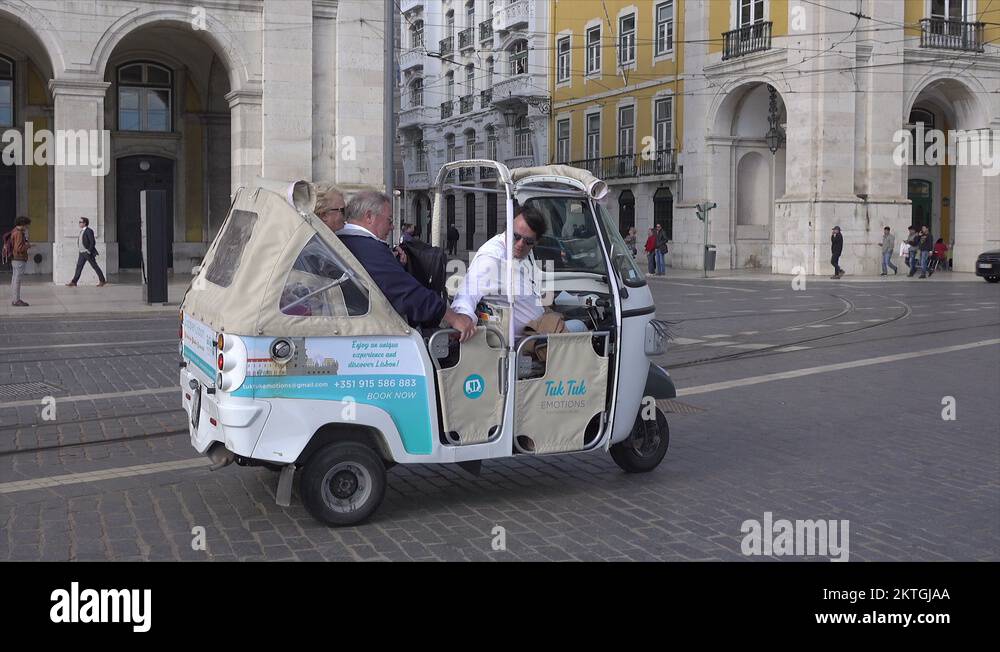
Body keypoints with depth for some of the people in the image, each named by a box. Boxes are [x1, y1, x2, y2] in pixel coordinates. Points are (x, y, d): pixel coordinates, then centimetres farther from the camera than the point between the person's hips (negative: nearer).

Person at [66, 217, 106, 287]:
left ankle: (102, 281, 5)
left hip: (88, 253, -9)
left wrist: (89, 251, -19)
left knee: (95, 266, -2)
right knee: (79, 266, 4)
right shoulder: (82, 231, 15)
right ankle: (74, 282, 3)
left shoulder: (89, 231, -13)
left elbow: (93, 242, -18)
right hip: (82, 253, 9)